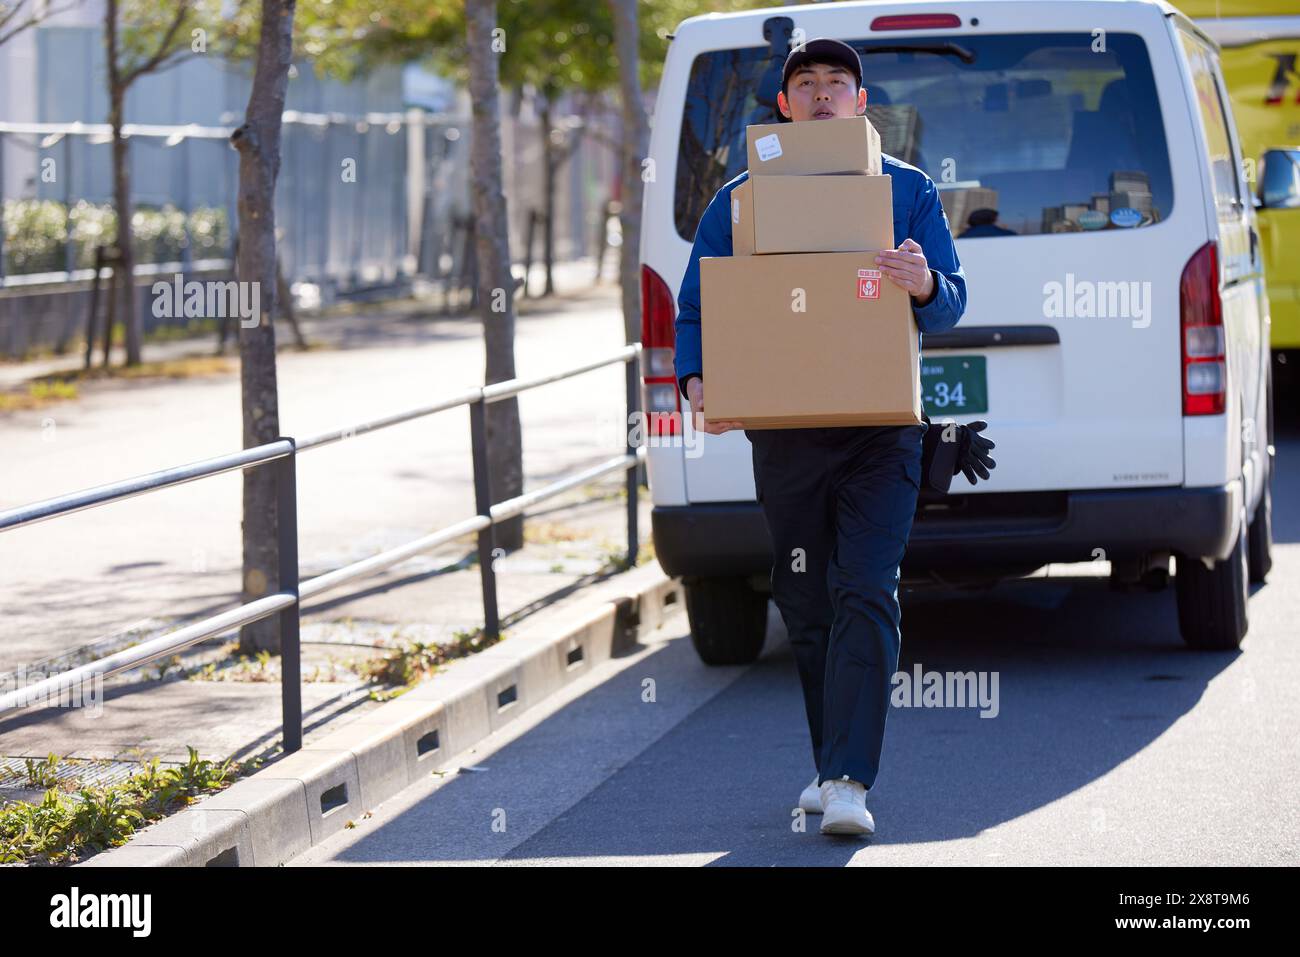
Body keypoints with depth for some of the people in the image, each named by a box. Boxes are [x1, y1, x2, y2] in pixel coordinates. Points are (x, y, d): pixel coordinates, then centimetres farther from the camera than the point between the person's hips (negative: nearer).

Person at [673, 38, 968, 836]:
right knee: (807, 607, 8)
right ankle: (837, 766, 23)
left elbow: (954, 304, 2)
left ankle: (849, 782, -18)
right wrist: (695, 380, -12)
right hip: (784, 435, 2)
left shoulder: (907, 190, 7)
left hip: (880, 434, -2)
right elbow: (696, 305, 8)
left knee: (866, 598, -13)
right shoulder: (741, 199, 9)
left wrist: (926, 286, -23)